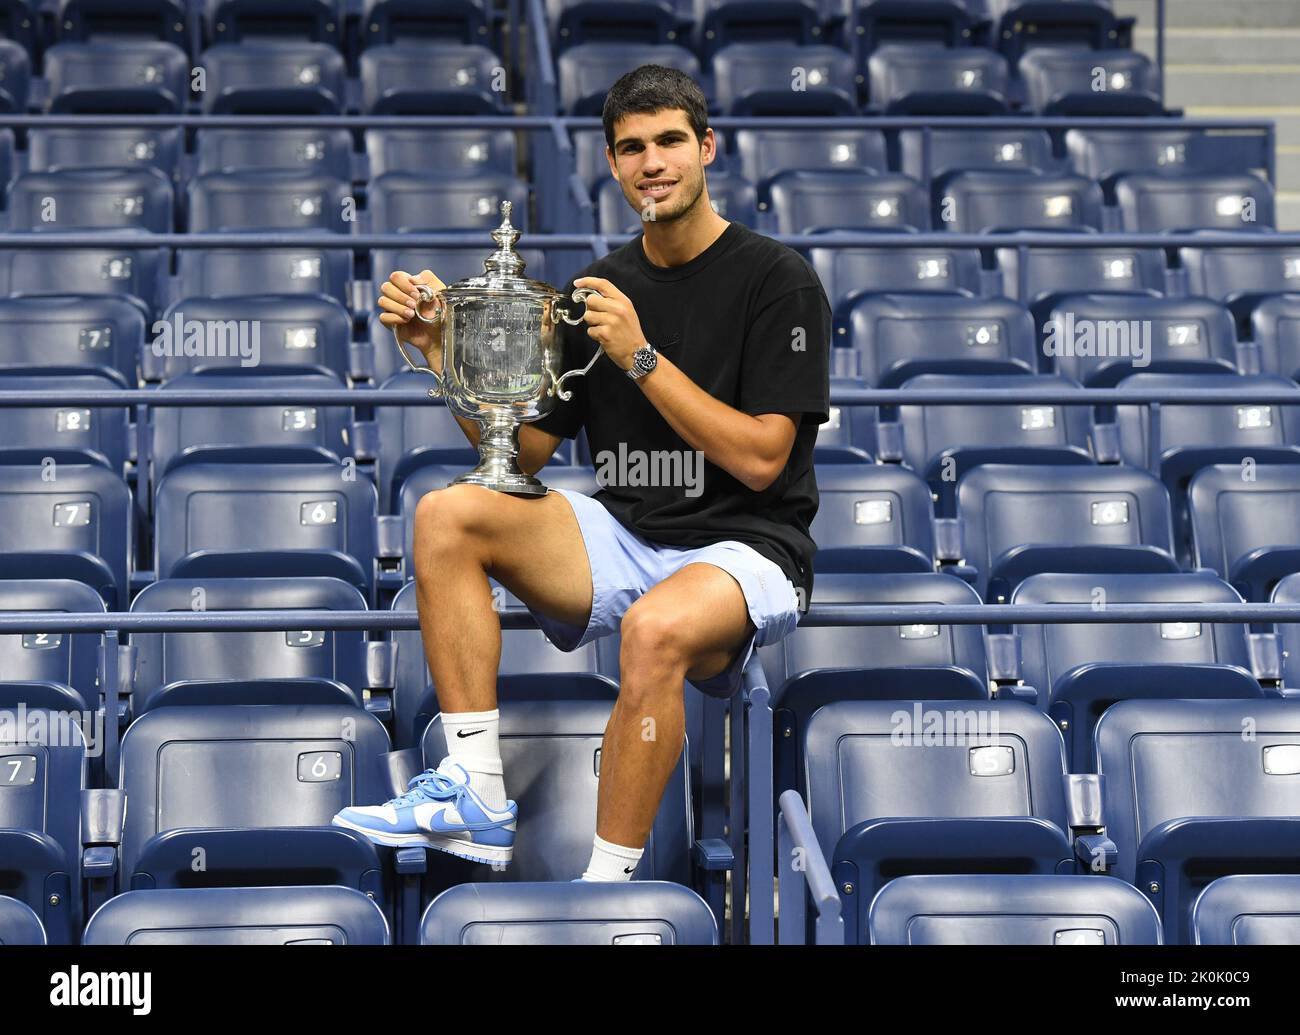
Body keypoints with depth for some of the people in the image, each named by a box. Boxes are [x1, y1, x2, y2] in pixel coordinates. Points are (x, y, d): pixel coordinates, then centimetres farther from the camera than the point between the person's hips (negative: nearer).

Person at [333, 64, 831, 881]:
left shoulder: (778, 279, -6)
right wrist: (444, 347, -3)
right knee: (447, 515, -15)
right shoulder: (601, 288, 10)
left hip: (745, 551, -6)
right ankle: (476, 798, -17)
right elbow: (523, 452, 10)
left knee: (656, 628, -39)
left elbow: (760, 457, -14)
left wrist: (641, 356, -18)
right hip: (625, 535, 6)